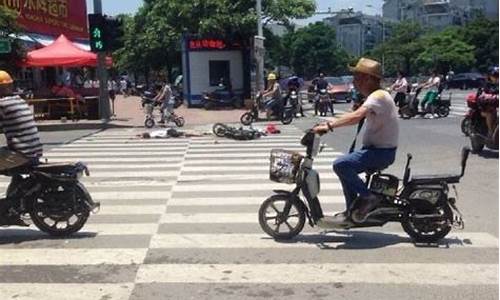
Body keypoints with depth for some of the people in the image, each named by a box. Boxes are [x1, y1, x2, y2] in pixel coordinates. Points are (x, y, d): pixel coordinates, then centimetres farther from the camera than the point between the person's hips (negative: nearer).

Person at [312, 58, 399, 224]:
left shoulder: (378, 96, -18)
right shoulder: (375, 96, 16)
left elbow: (356, 116, -33)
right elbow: (355, 115, 18)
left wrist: (329, 126, -35)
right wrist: (332, 122, 8)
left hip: (381, 152, -11)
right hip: (377, 149, 11)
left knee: (340, 164, -22)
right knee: (346, 167, 18)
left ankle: (367, 196, -10)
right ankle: (350, 212, 21)